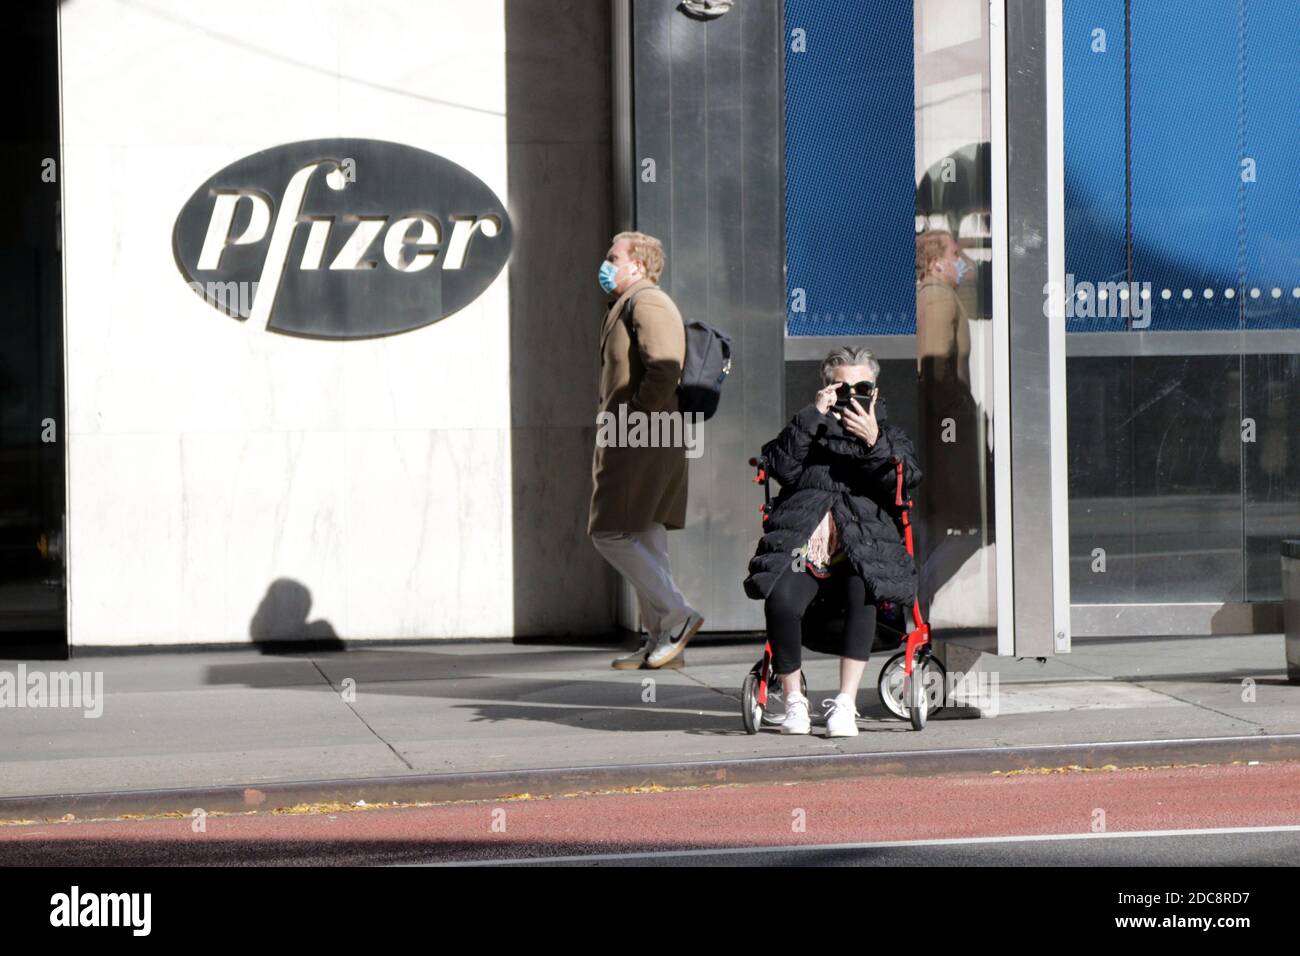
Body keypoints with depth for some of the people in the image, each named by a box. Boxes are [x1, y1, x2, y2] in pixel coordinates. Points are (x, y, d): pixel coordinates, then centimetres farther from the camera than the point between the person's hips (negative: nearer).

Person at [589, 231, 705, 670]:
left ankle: (676, 614, -9)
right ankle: (661, 641, 11)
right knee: (645, 540, 9)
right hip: (637, 441, 11)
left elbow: (664, 370, -25)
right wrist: (609, 411, 16)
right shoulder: (627, 307, 22)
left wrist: (632, 416, -18)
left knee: (611, 534, -11)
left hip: (641, 442, -11)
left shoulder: (648, 304, -12)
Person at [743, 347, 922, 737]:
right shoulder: (811, 428, 25)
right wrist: (812, 415, -1)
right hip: (805, 539, 0)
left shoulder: (891, 436, 26)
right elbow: (782, 468, 3)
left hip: (865, 538, 0)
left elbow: (903, 484, 4)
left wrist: (874, 443, -12)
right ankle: (793, 701, -10)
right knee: (781, 601, -31)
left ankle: (845, 703, -31)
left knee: (863, 590, -36)